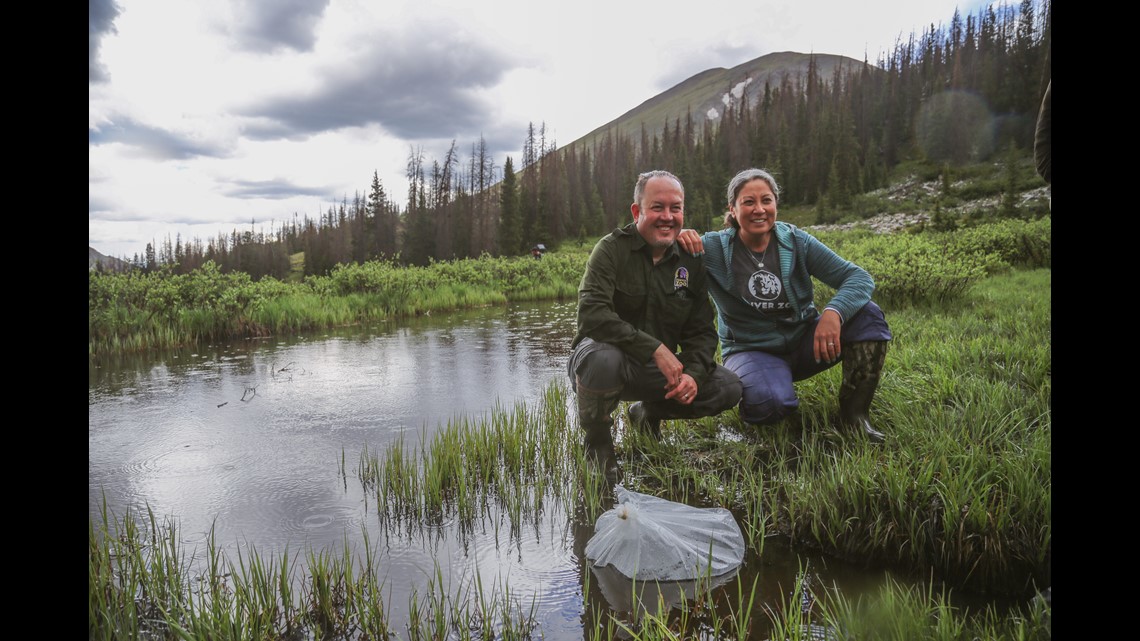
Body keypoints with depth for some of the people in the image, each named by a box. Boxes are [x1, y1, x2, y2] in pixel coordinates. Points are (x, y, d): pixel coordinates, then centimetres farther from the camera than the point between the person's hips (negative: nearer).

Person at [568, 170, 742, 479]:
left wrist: (694, 373, -17)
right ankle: (596, 440, -8)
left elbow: (701, 331, 4)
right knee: (602, 358, -40)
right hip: (610, 356, -5)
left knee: (729, 388, -12)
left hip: (660, 368, 5)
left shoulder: (690, 262, 4)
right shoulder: (612, 249, -12)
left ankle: (649, 413, 16)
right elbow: (591, 315, -26)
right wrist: (656, 349, -30)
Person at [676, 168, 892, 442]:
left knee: (867, 314, -19)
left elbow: (859, 277, -9)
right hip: (751, 350, -3)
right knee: (770, 404, -36)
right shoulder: (714, 248, -11)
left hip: (804, 342, 4)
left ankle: (854, 412, -6)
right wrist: (677, 236, -35)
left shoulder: (796, 242, -6)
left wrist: (833, 312, -30)